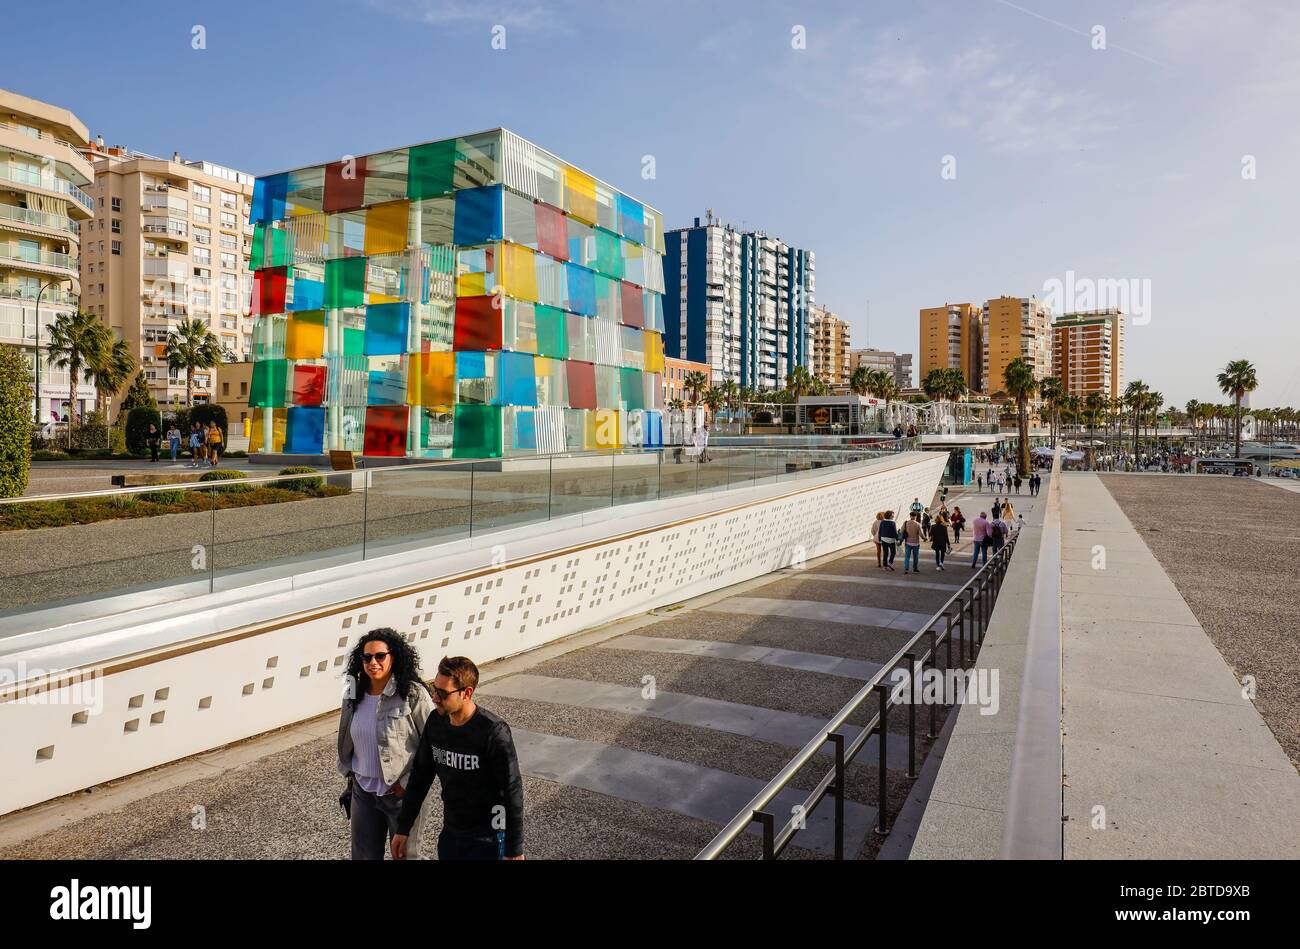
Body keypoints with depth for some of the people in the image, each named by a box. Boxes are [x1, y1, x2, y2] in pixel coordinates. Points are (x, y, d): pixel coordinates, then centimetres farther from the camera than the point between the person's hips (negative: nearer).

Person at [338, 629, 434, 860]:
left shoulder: (413, 695, -18)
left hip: (401, 794, -5)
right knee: (363, 855, 17)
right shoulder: (354, 694, 1)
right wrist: (348, 771, 10)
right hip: (363, 791, 5)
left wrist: (409, 782, -15)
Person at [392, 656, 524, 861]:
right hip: (449, 835, 6)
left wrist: (514, 850, -14)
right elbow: (420, 775, 7)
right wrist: (403, 828, 10)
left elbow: (512, 792, -18)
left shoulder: (493, 731, -24)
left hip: (486, 839, -6)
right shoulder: (436, 722, -6)